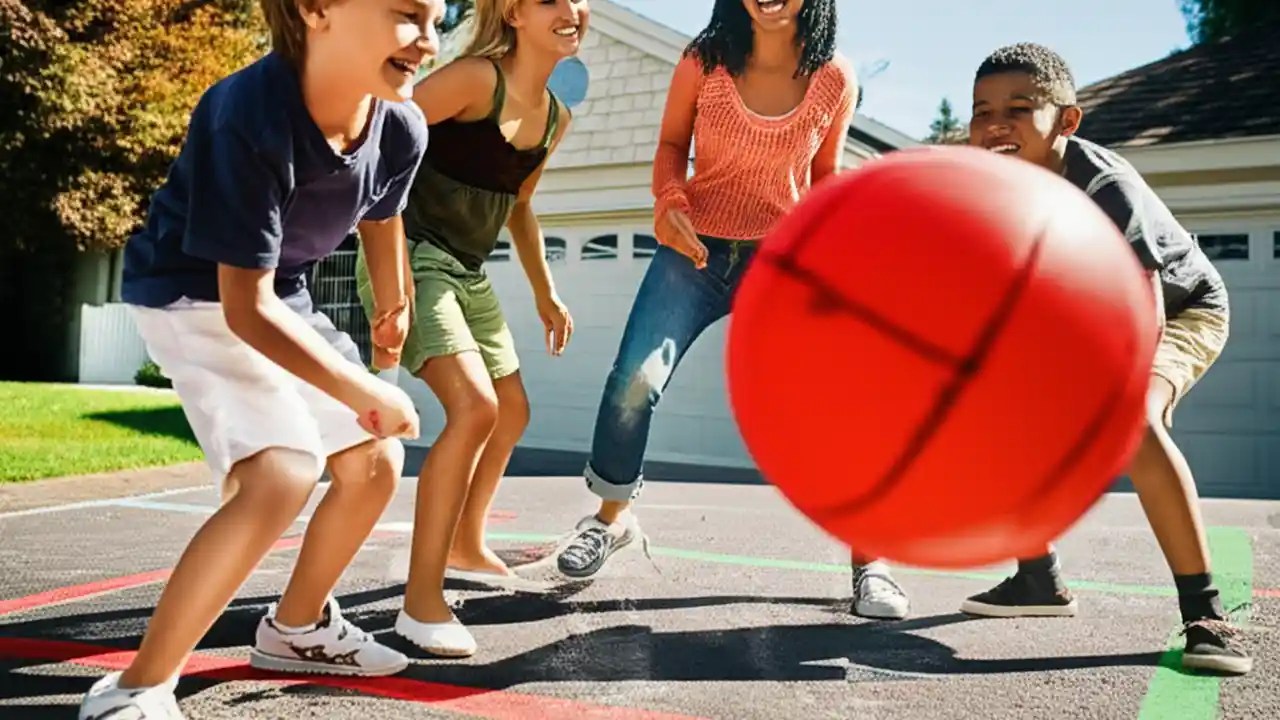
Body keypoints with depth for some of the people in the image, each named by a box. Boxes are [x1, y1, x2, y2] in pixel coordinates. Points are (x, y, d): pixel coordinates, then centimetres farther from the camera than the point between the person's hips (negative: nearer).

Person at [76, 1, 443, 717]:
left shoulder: (402, 129, -14)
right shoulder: (248, 121, -34)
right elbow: (246, 309, -30)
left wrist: (395, 307, 25)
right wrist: (367, 394, -30)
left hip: (285, 297, 8)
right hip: (195, 294, -8)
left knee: (376, 463, 10)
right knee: (282, 476, -27)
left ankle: (296, 628, 32)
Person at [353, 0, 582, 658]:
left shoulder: (555, 118, 9)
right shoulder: (477, 79, -17)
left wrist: (544, 292, 24)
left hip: (469, 274, 9)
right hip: (410, 259, -9)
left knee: (512, 415, 18)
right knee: (474, 407, -24)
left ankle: (466, 546, 40)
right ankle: (422, 599, -14)